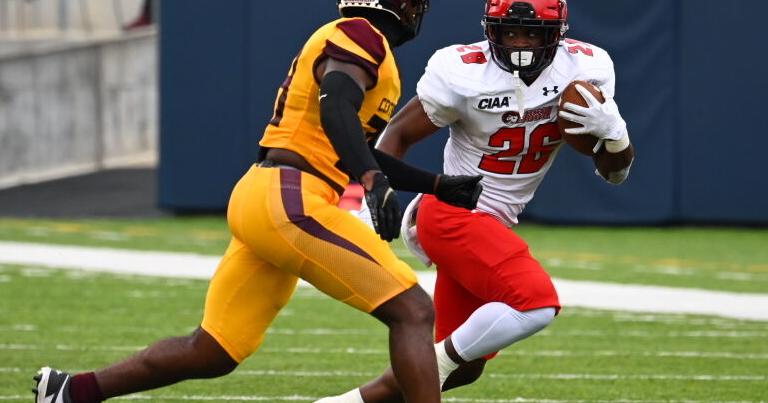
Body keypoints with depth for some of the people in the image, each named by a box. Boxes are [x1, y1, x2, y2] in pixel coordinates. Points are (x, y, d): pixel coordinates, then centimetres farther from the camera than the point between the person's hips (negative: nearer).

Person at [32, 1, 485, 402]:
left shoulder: (358, 41, 24)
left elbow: (351, 149, 33)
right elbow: (336, 111, -25)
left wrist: (439, 185, 33)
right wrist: (374, 181, -38)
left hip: (260, 200, 10)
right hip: (290, 200, -10)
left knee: (211, 353, 16)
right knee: (413, 313, -12)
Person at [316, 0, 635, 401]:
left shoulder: (585, 68, -4)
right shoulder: (464, 71, -17)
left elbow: (617, 170, 1)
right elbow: (399, 132, -3)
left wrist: (611, 130, -20)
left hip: (493, 225, 7)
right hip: (453, 216, -7)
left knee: (463, 365, 9)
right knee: (536, 303, -28)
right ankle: (438, 362, -12)